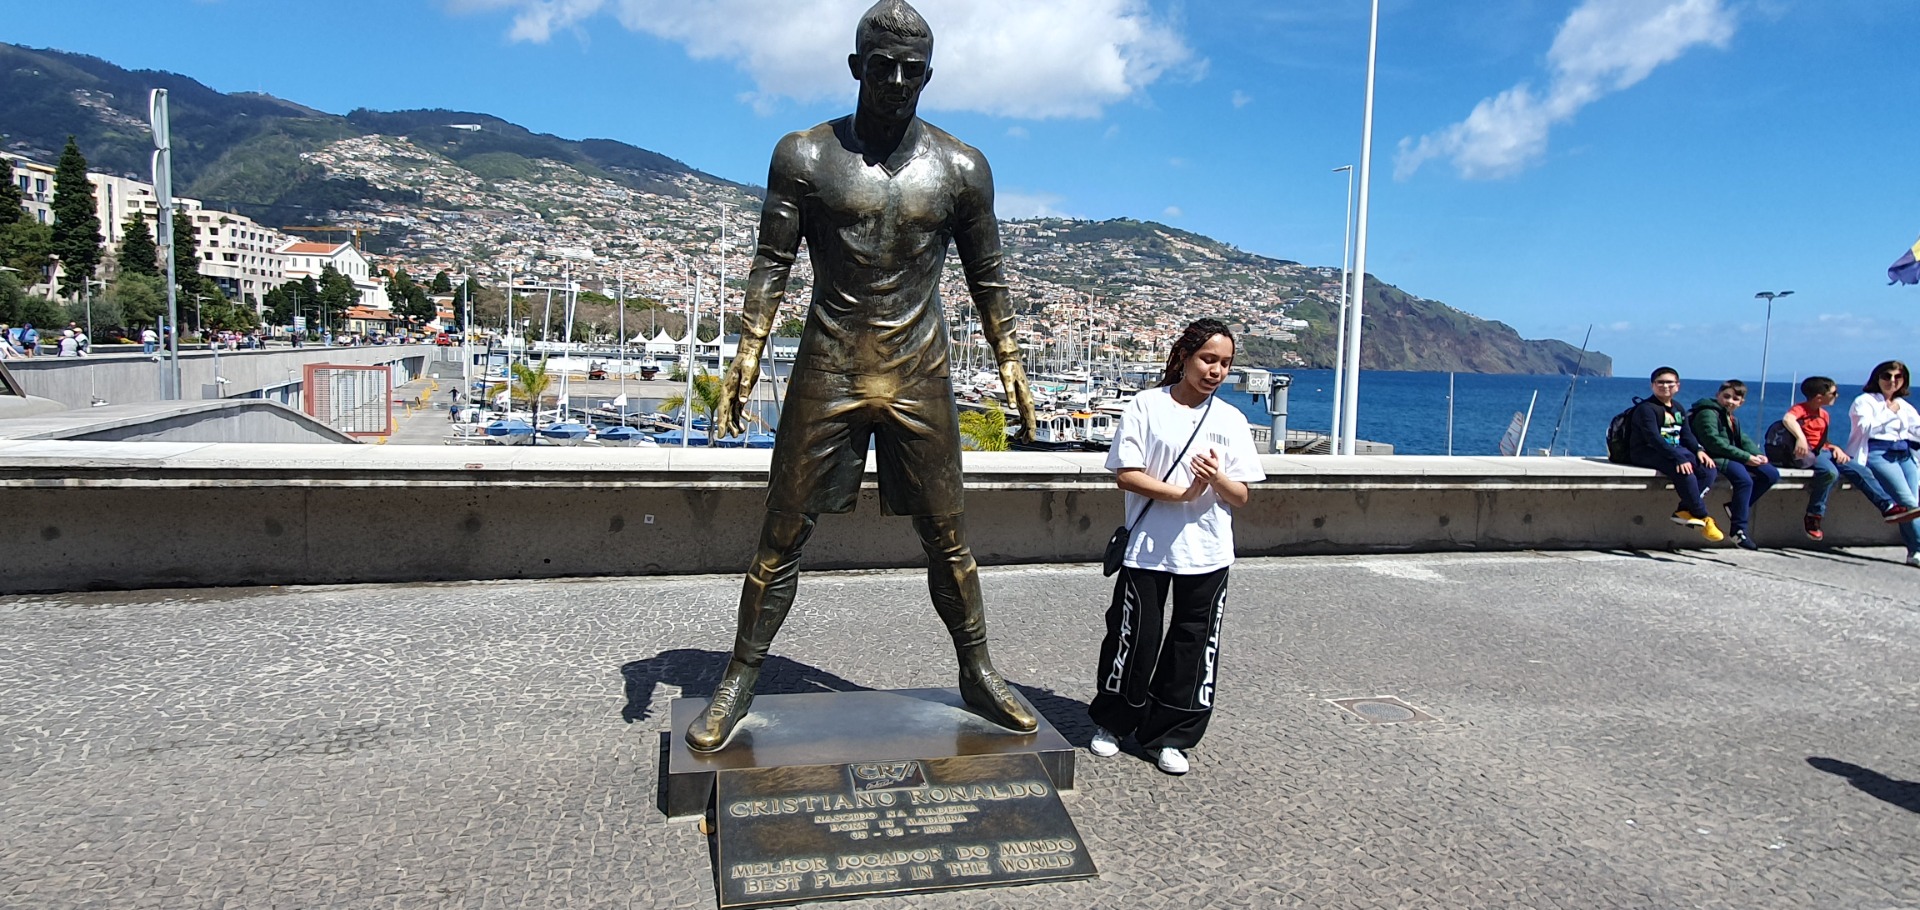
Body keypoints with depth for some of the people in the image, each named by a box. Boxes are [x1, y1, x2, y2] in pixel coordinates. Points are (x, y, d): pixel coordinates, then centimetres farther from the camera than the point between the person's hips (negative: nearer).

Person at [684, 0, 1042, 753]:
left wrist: (1009, 364, 8)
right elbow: (772, 263, 1)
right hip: (828, 372, -1)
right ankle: (739, 680, 15)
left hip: (920, 378, 1)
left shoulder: (961, 168, 4)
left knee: (946, 537, 8)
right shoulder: (804, 156, 0)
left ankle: (978, 674, 23)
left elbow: (987, 277, 10)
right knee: (782, 535, 2)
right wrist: (747, 357, -7)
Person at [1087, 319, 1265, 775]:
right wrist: (1183, 494, -18)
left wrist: (1217, 480, -16)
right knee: (1135, 639, 6)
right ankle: (1112, 723, 28)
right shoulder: (1147, 405, -2)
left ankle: (1169, 737, 23)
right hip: (1147, 548, -3)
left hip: (1207, 553, 3)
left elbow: (1241, 497, 5)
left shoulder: (1231, 420, 7)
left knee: (1194, 645, 7)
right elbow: (1126, 475, -9)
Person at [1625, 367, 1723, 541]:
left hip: (1675, 450, 9)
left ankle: (1684, 510, -18)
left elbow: (1686, 435, 15)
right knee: (1685, 470, -32)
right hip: (1648, 453, -8)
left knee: (1707, 469, -15)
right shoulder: (1646, 408, -9)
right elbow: (1654, 438, -21)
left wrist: (1699, 450, -8)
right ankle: (1703, 518, -21)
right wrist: (1678, 458, -31)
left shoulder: (1679, 410, 19)